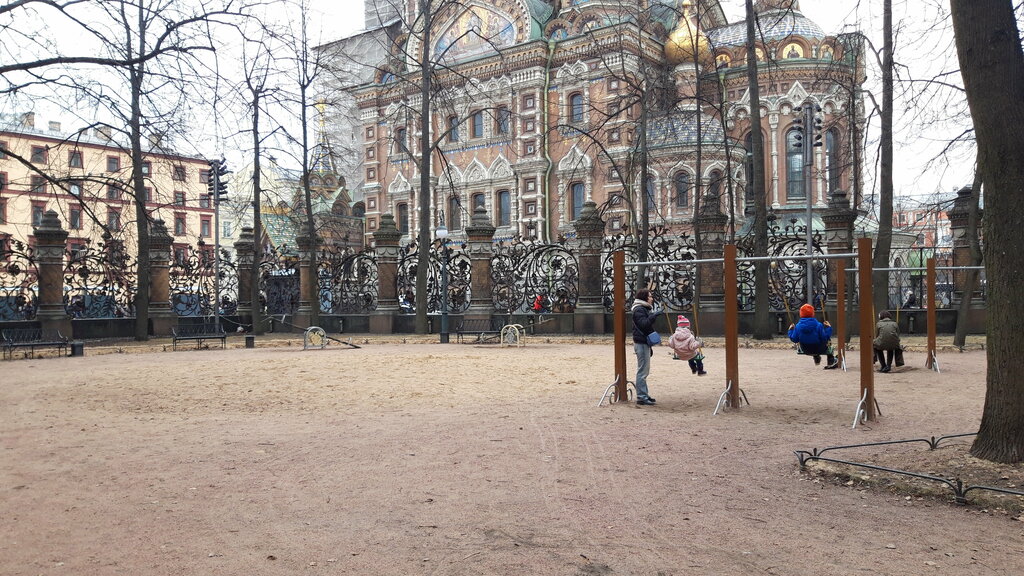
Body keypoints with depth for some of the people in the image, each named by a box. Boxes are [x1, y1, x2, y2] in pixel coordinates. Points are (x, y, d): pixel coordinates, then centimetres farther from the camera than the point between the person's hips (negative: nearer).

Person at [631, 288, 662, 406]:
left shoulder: (645, 309, 19)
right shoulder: (639, 310, -12)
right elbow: (643, 324, -24)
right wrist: (654, 315, -29)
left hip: (645, 343, 10)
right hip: (641, 343, -10)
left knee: (644, 371, 13)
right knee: (642, 371, -8)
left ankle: (644, 395, 19)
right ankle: (641, 397, -6)